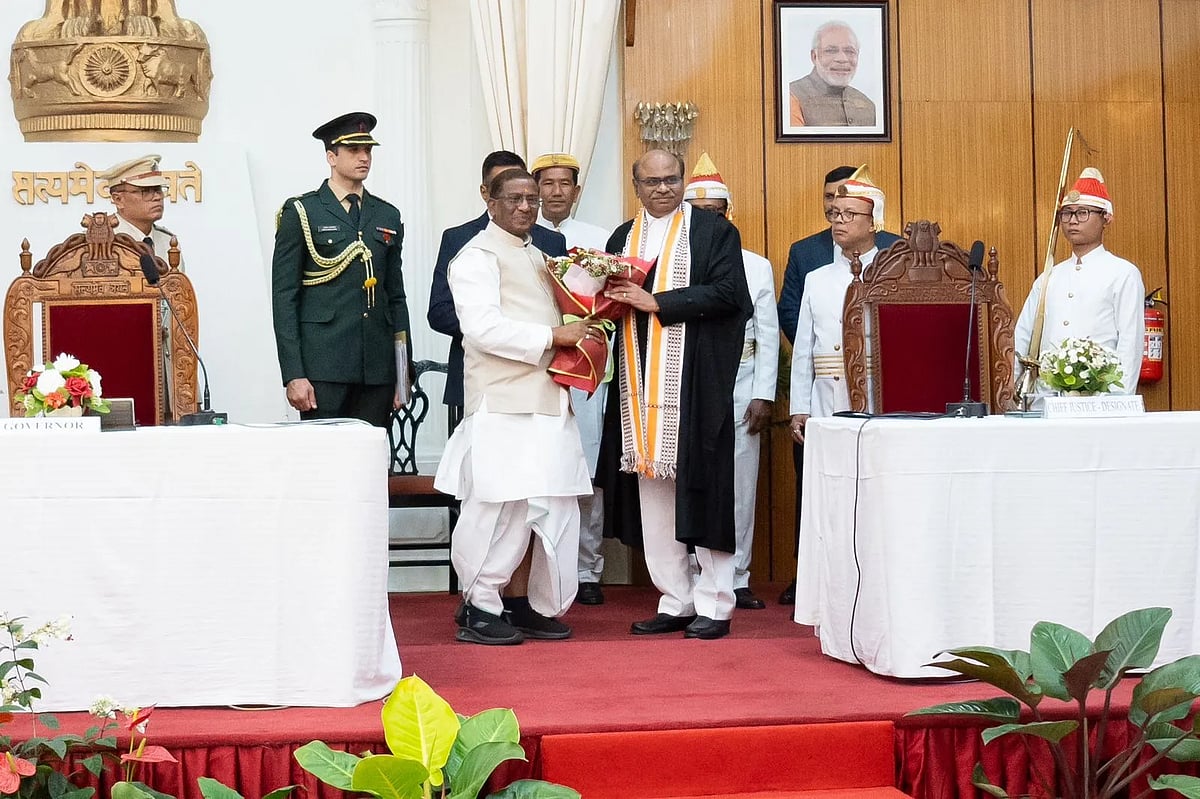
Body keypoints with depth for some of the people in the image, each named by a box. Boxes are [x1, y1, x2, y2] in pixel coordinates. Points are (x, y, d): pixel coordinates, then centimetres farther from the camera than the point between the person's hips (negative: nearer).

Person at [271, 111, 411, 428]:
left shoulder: (388, 216, 15)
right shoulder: (301, 212, 2)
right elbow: (284, 298, -2)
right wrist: (293, 375, -10)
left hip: (378, 367, 4)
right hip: (323, 366, -4)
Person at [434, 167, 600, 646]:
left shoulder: (537, 256, 23)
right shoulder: (478, 256, -5)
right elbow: (483, 326, -17)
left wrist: (579, 328, 10)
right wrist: (552, 335, -18)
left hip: (547, 402, 9)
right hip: (502, 406, -8)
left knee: (552, 508, 7)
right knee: (499, 506, -8)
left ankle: (534, 605, 16)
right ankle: (479, 607, 3)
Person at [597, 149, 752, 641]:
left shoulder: (714, 231, 2)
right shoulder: (623, 239, 18)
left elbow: (727, 292, -10)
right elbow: (609, 301, 18)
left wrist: (655, 302, -15)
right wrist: (611, 297, -6)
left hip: (695, 382, -5)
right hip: (640, 383, 5)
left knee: (701, 486, -5)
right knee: (652, 492, 5)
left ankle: (713, 604, 2)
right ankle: (675, 601, 11)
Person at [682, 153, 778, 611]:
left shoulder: (755, 267, 10)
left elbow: (768, 336, 7)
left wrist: (764, 396, -1)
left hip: (737, 389, 2)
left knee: (738, 483, 4)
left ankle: (735, 577, 11)